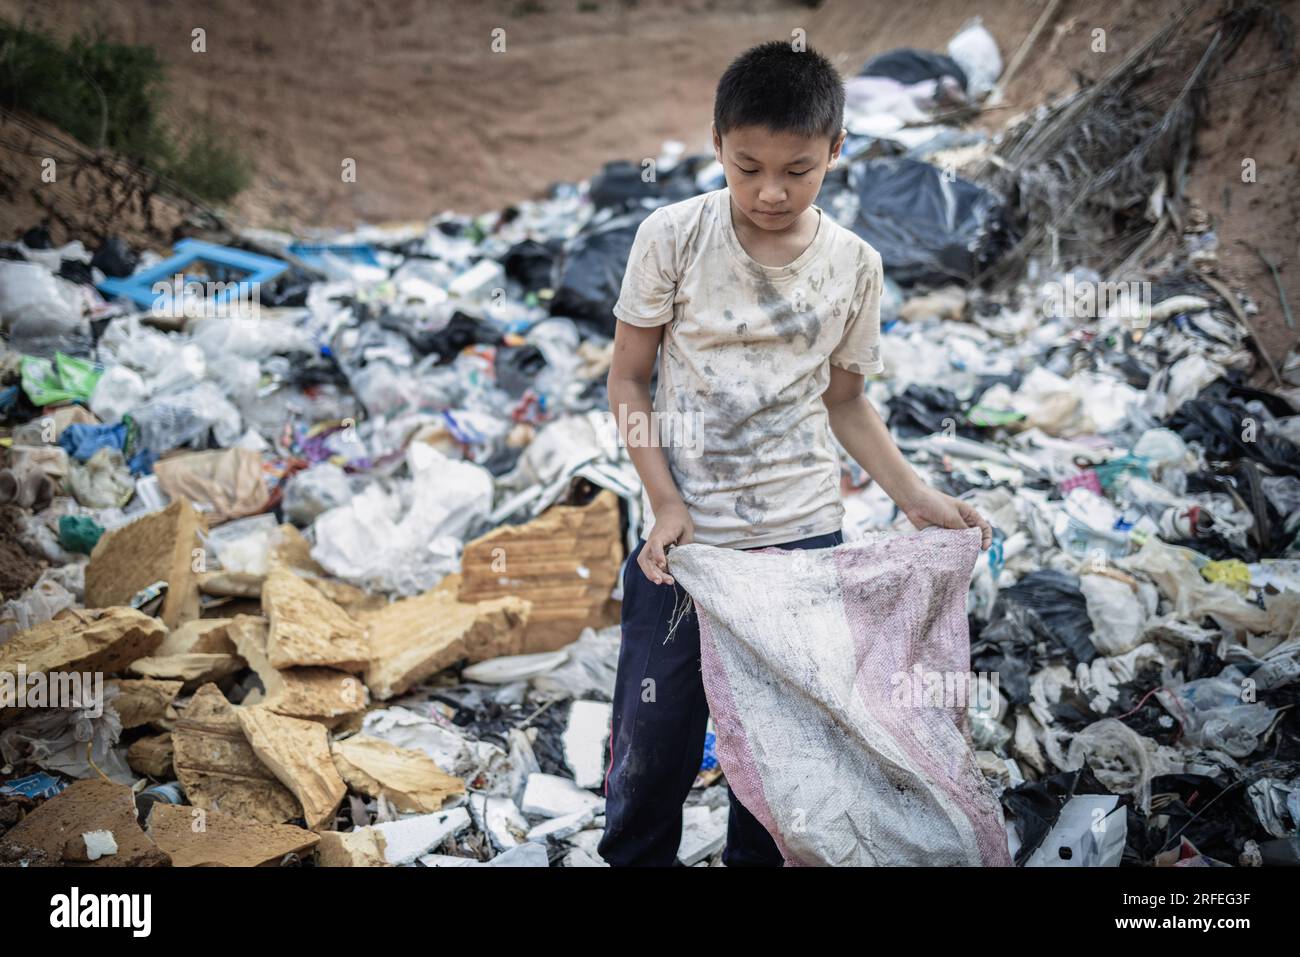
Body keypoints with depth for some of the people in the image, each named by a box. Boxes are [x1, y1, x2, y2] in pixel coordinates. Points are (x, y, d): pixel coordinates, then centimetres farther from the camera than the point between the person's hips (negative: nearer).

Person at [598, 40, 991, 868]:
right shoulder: (674, 237, -8)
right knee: (655, 739, 5)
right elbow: (629, 379, -2)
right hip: (684, 534, -1)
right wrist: (666, 503, -11)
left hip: (806, 534, 2)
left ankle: (758, 860, 34)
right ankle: (637, 858, 32)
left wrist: (916, 497, 0)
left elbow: (845, 400, 10)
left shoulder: (855, 266, -1)